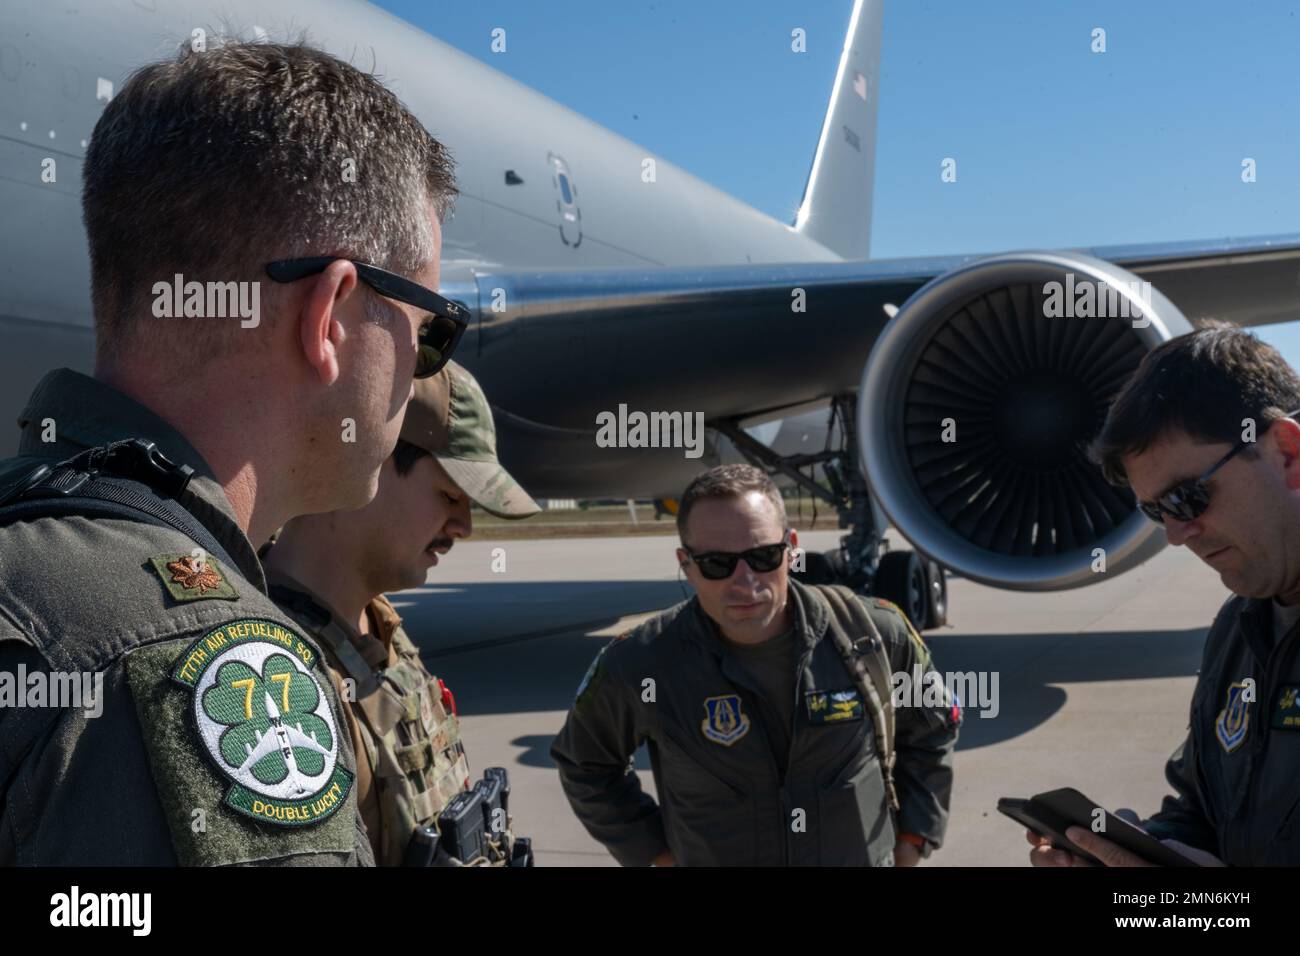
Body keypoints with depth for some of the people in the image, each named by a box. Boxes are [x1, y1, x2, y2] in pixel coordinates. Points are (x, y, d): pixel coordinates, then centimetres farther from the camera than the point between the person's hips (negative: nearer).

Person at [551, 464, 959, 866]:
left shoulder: (872, 633, -17)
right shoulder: (638, 667, -21)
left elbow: (932, 726, 3)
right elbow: (586, 764, -1)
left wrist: (911, 839, 0)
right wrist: (655, 849, -3)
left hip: (865, 856, 1)